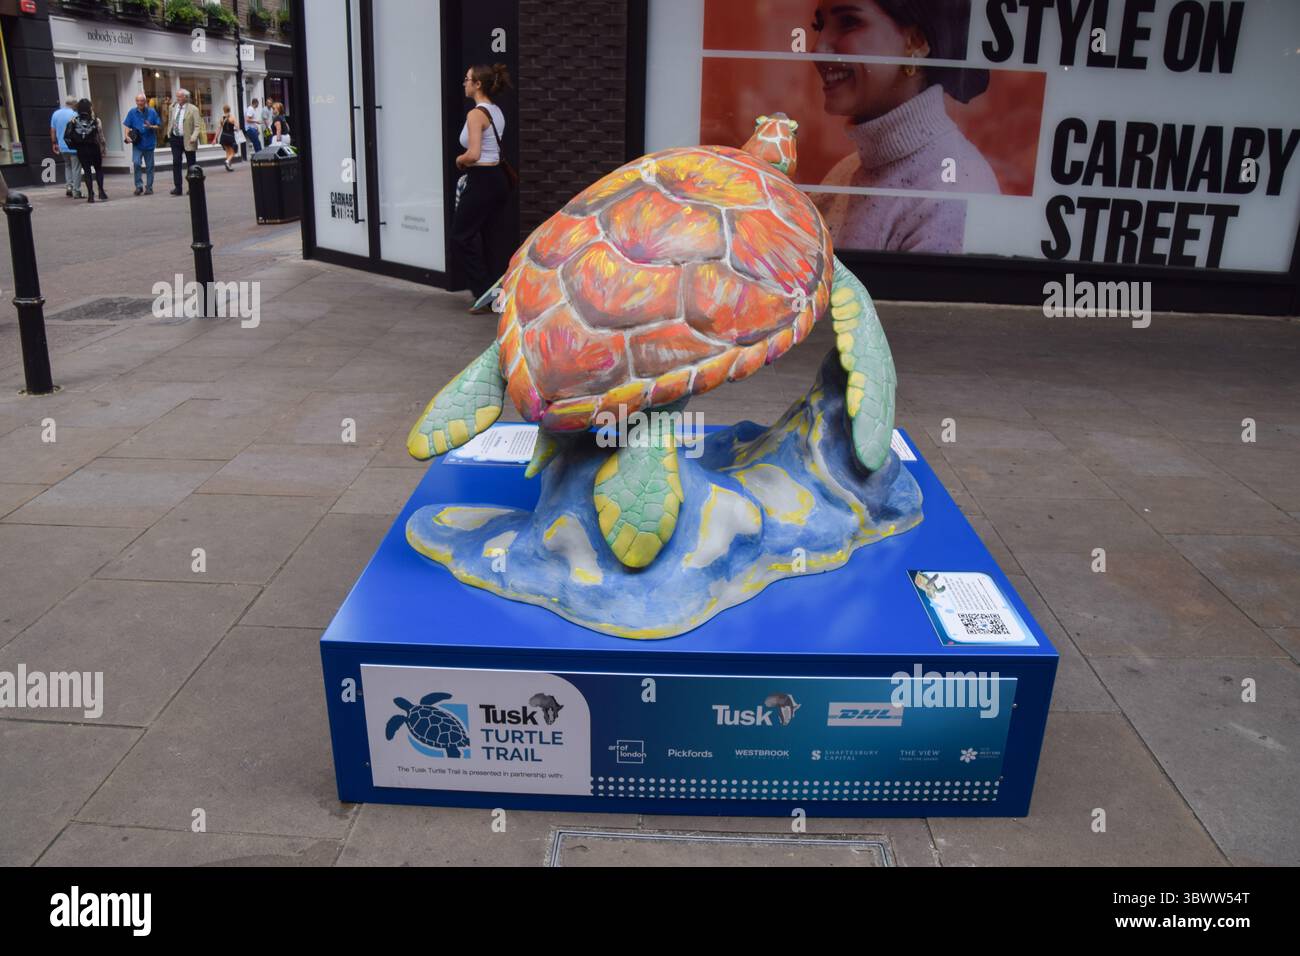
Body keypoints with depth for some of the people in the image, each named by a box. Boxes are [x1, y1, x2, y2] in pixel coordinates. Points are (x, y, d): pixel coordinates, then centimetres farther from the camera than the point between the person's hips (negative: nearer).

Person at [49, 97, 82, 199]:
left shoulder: (55, 114, 8)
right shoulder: (74, 114, -11)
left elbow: (52, 130, 11)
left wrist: (54, 143, 19)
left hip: (62, 147, 6)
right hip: (74, 146, -6)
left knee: (67, 166, 22)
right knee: (76, 168, -1)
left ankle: (69, 186, 9)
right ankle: (76, 191, -2)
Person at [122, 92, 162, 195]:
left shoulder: (152, 112, 1)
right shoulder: (132, 113, 3)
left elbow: (159, 126, 3)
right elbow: (127, 126, 5)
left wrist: (151, 127, -16)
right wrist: (127, 136, -11)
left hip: (149, 143, 0)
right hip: (137, 143, 0)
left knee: (149, 166, 7)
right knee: (136, 163, -14)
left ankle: (149, 187, 16)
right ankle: (138, 186, -6)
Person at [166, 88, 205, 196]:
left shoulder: (193, 109, -7)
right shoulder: (173, 107, 8)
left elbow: (197, 126, -11)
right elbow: (170, 121, 20)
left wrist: (193, 137, -23)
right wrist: (169, 134, 14)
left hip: (187, 140, -4)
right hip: (175, 139, 4)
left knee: (191, 164, 4)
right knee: (176, 163, -3)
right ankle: (178, 188, -3)